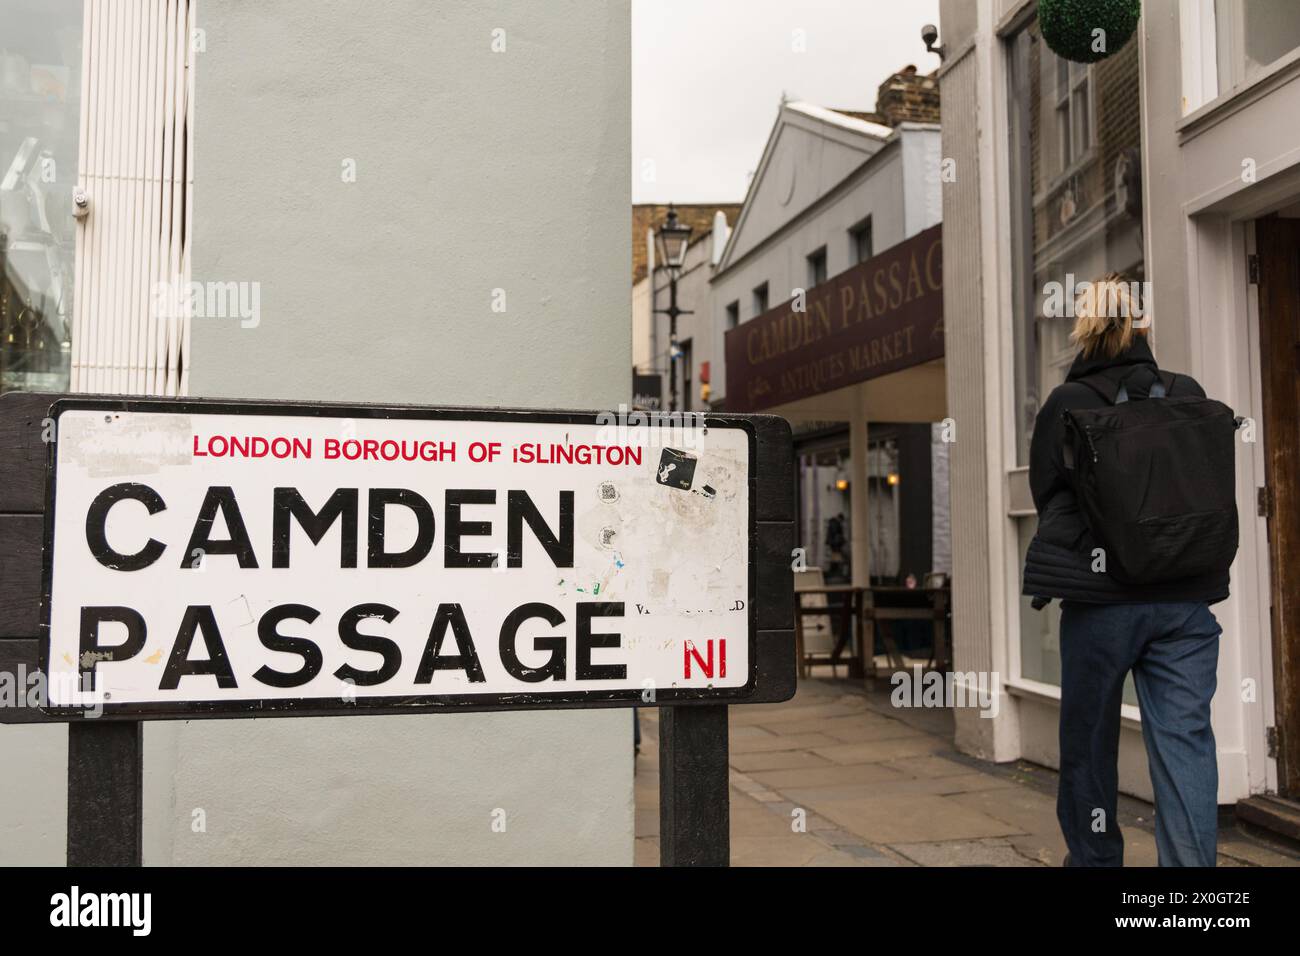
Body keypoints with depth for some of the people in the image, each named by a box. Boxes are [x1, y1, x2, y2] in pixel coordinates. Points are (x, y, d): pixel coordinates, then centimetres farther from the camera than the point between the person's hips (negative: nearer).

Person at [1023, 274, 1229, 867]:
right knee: (1185, 738, 2)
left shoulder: (1066, 405, -5)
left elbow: (1049, 499, 3)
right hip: (1187, 596, 2)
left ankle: (1094, 858, 23)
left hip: (1100, 599, -2)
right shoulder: (1190, 398, 4)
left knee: (1089, 742, 11)